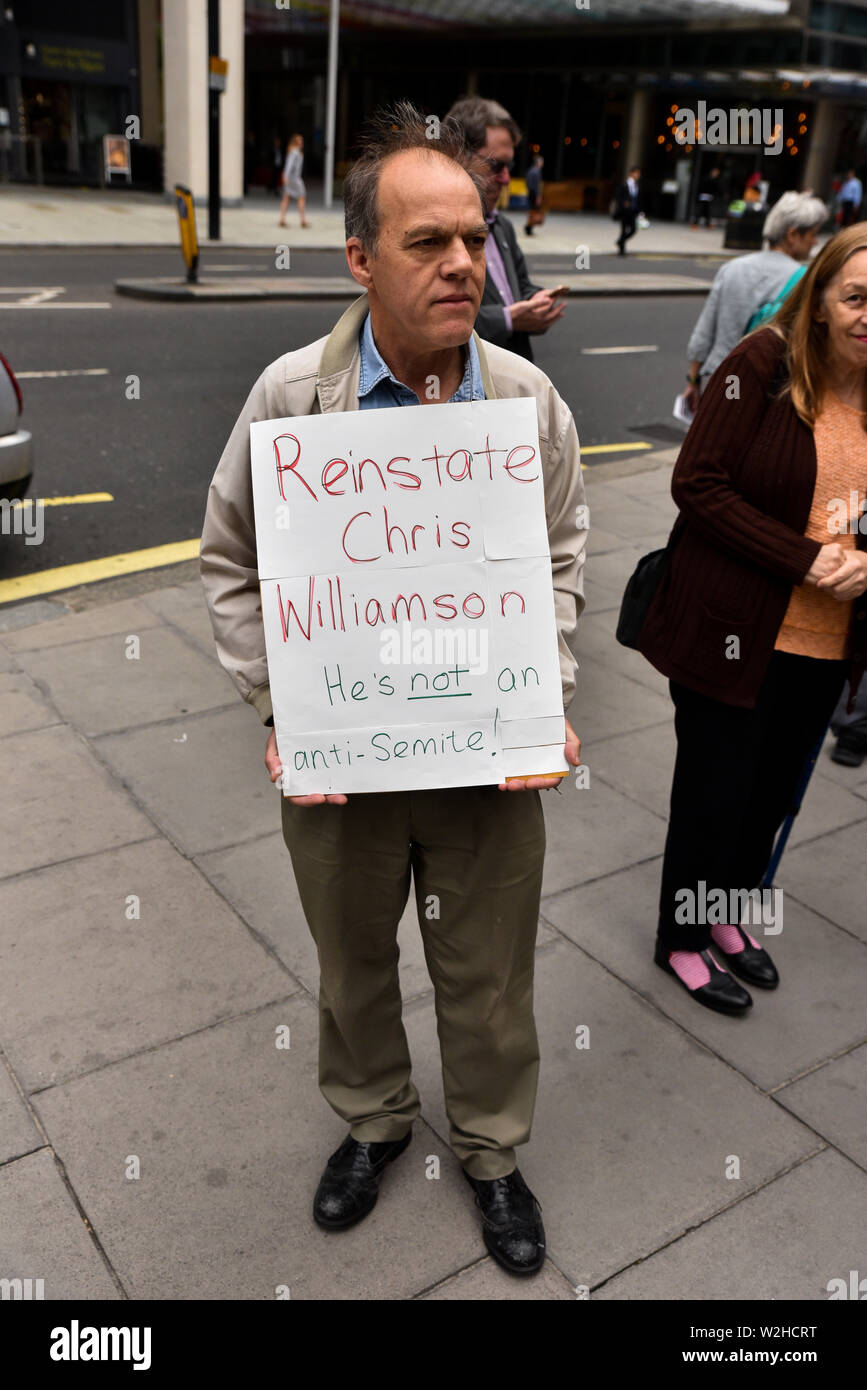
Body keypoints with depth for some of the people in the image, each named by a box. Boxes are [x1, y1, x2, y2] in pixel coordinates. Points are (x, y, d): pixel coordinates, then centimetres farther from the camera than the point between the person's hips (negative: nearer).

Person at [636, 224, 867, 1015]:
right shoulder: (764, 364, -13)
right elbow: (699, 485, -16)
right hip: (734, 633, -5)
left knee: (775, 793, 20)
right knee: (714, 793, 8)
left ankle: (728, 915, 45)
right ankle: (682, 940, 31)